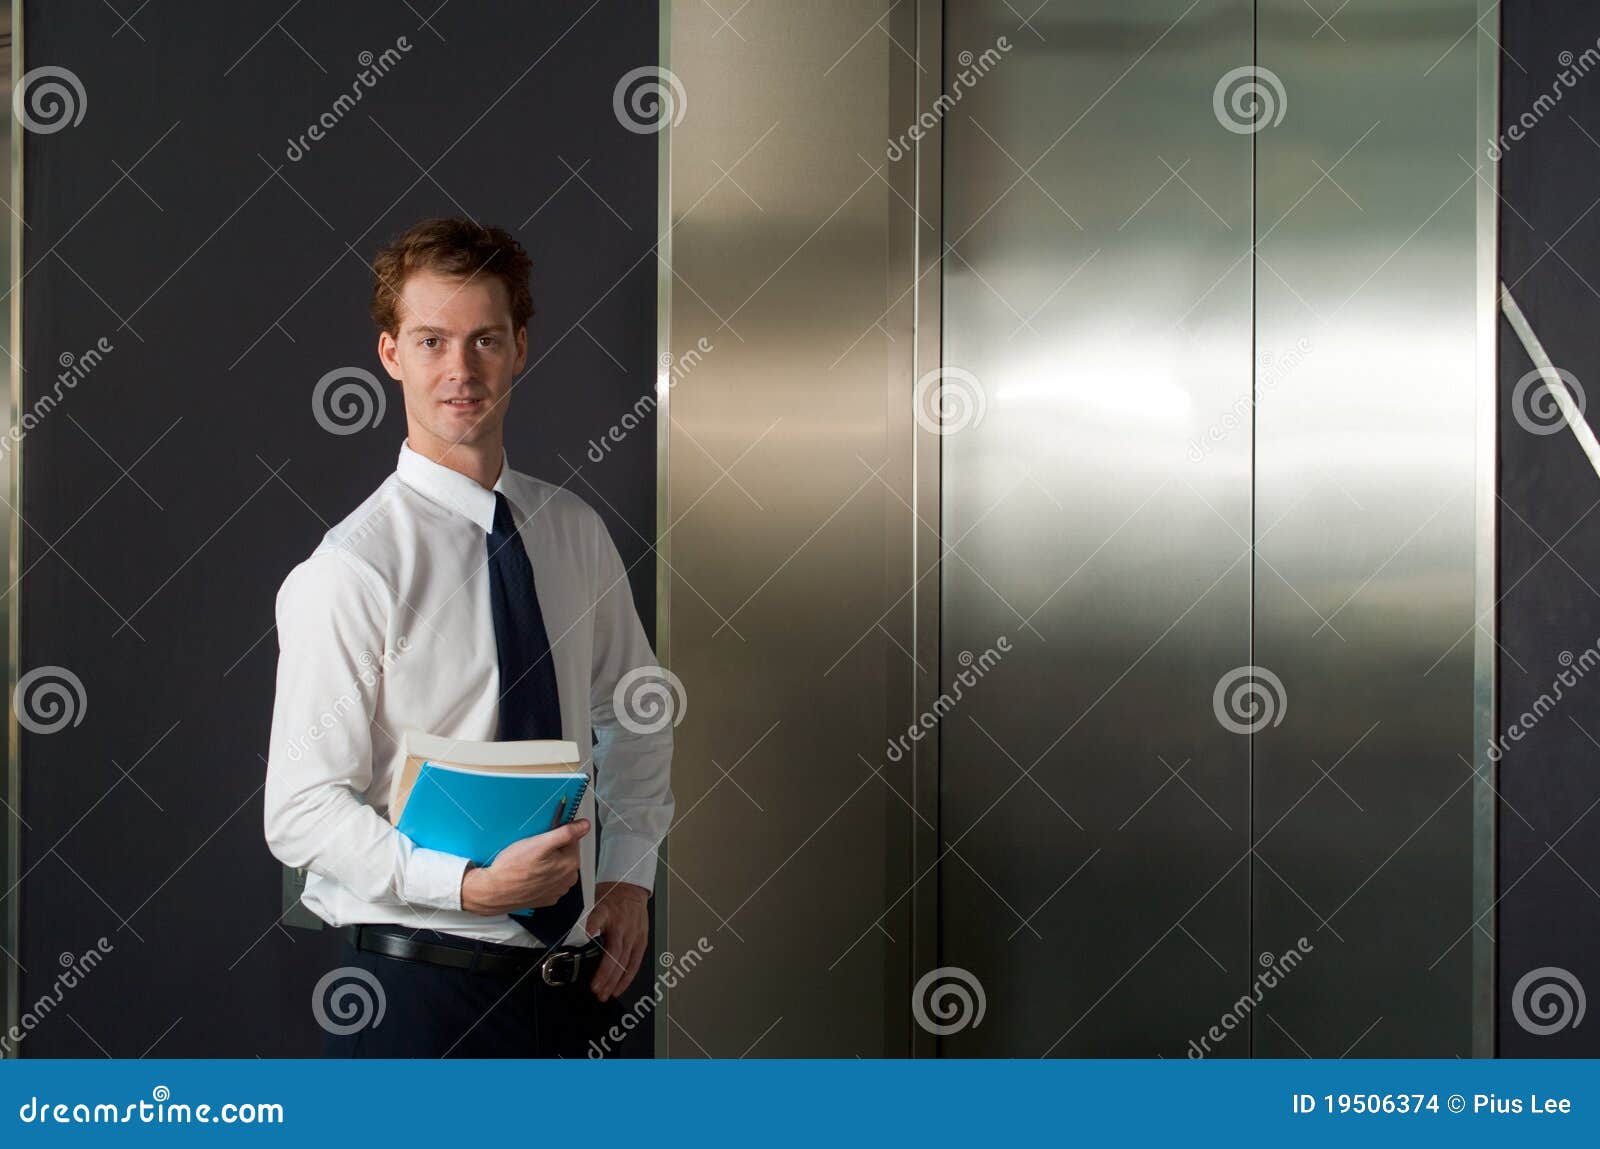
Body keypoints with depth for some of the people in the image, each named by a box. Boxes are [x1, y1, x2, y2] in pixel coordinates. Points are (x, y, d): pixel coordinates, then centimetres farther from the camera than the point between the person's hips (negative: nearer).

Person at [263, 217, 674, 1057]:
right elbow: (301, 812, -15)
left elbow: (635, 716, 19)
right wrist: (472, 886, -25)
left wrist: (629, 872, 6)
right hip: (418, 981, -5)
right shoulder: (350, 570, -13)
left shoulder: (575, 533, 5)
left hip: (569, 976, 5)